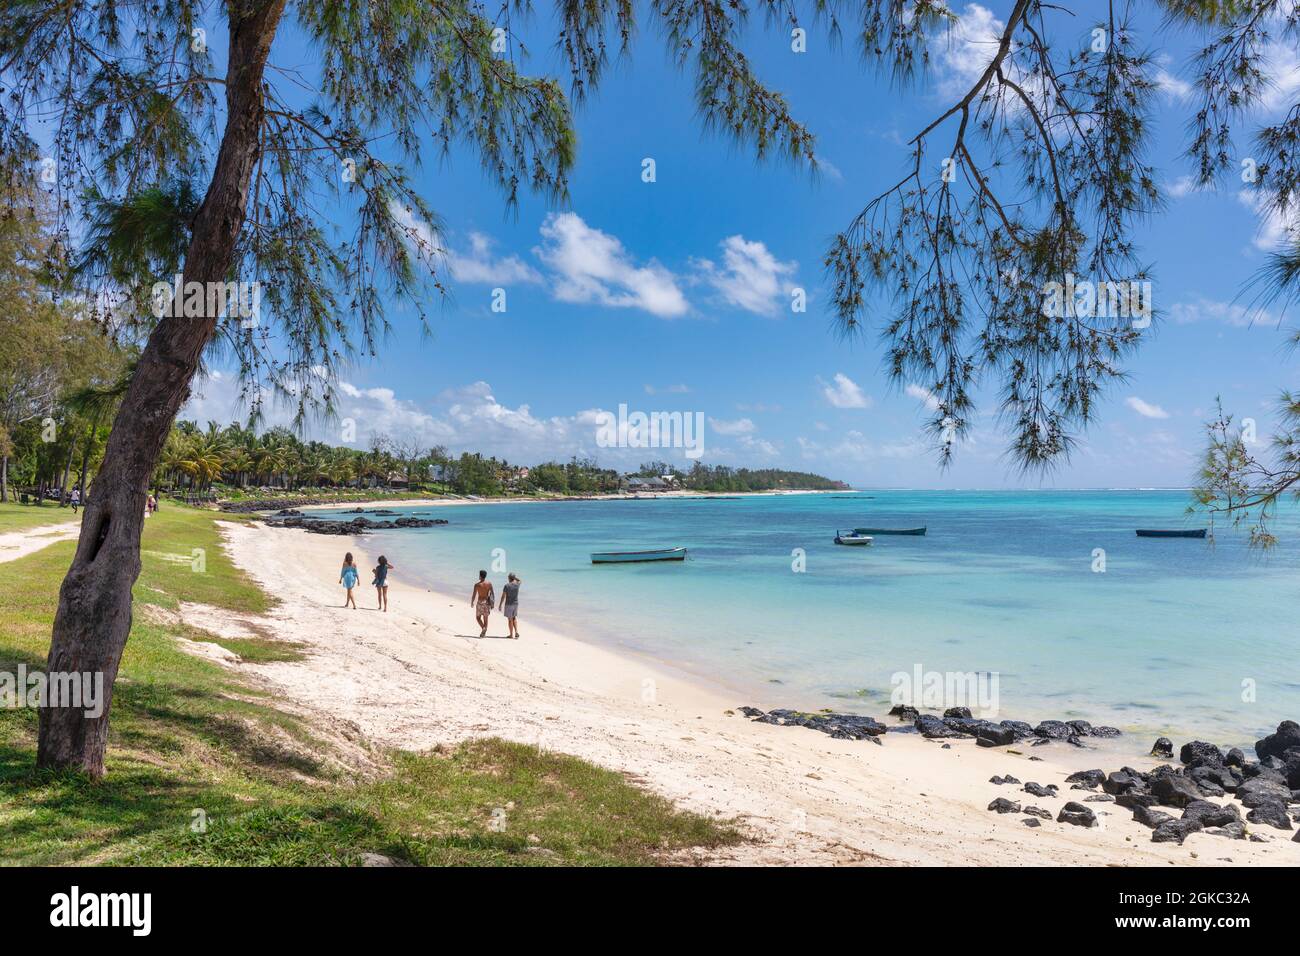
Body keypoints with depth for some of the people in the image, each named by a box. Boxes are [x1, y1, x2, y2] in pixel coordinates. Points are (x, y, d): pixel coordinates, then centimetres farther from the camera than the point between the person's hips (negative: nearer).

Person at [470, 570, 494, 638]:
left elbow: (474, 595, -6)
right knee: (485, 618, 11)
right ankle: (484, 633, 9)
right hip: (487, 602, 3)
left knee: (478, 617, 11)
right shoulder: (489, 583, -3)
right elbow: (492, 594, 0)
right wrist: (492, 603, 9)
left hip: (480, 602, -3)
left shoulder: (477, 585, -11)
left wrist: (472, 603, 10)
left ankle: (483, 628, -13)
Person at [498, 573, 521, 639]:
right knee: (514, 618, 18)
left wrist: (500, 605, -5)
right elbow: (520, 581, 25)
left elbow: (503, 596, -12)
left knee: (510, 619, 4)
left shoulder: (507, 586, -13)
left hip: (508, 604, -4)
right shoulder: (517, 585, -2)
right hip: (515, 604, 4)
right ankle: (516, 632, 2)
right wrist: (515, 577, 16)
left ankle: (511, 634, 10)